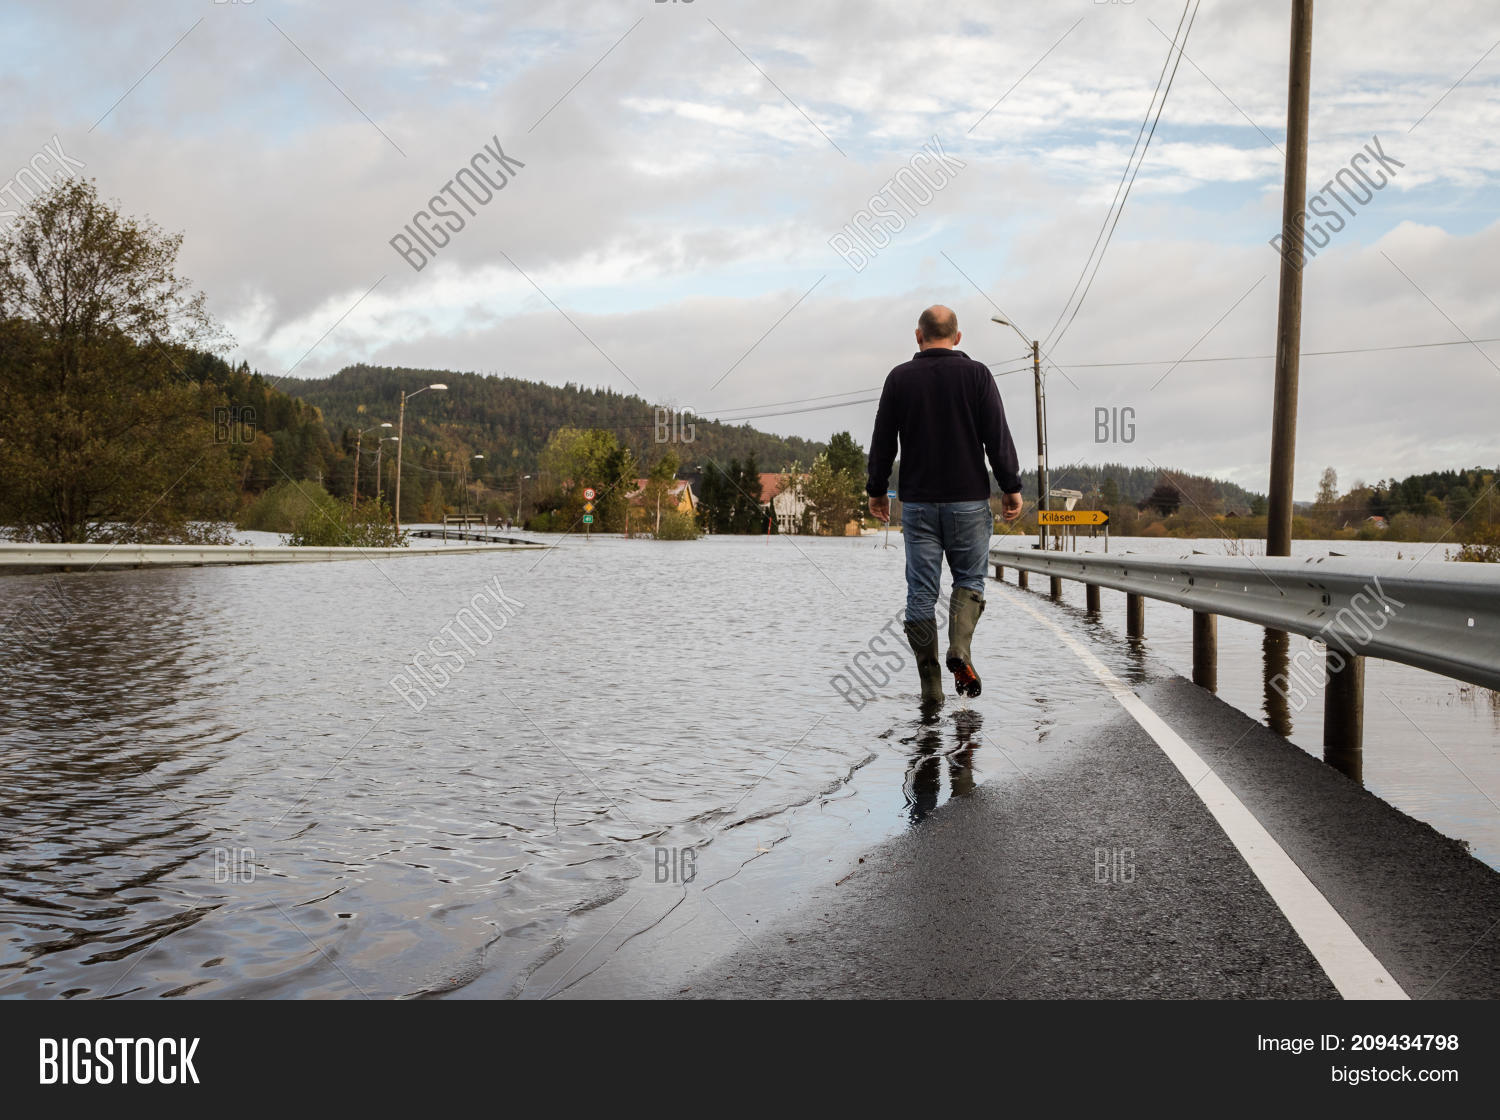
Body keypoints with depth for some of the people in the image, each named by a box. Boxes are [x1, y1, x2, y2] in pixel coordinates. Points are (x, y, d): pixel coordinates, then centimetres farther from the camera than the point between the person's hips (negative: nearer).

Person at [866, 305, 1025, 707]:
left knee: (921, 593, 5)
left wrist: (876, 490, 13)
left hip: (917, 502, 1)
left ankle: (931, 687, 5)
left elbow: (883, 440, 4)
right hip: (969, 500, -1)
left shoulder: (899, 377, 3)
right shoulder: (976, 374, 0)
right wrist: (1011, 487, 3)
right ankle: (960, 650, -11)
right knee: (969, 579, 14)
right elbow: (998, 437, -3)